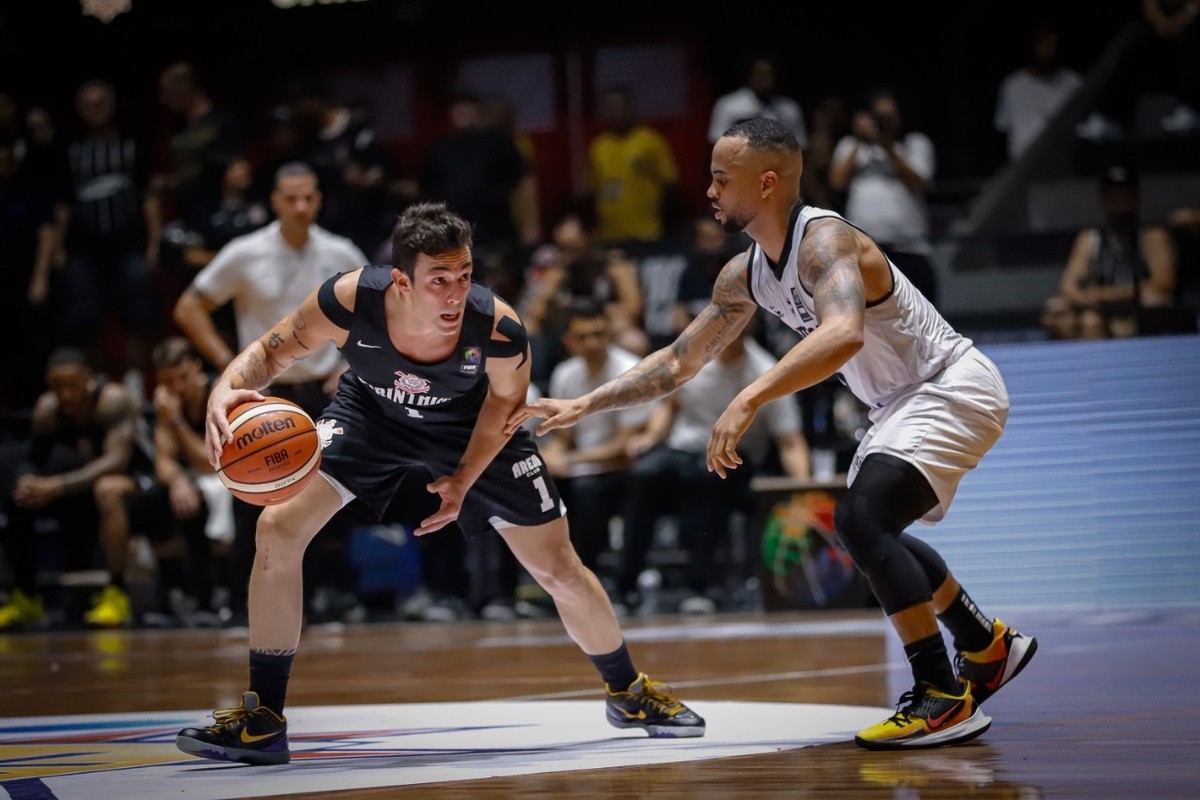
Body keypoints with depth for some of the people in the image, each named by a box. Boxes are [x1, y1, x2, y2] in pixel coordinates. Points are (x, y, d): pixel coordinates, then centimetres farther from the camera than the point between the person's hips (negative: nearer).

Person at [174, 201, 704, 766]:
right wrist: (226, 389, -42)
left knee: (560, 570, 3)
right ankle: (262, 721, -6)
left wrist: (465, 477, -16)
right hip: (371, 412, 1)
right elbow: (271, 353, -22)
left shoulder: (497, 329, -37)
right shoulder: (348, 301, -38)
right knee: (279, 527, -17)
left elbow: (505, 400, -13)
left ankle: (627, 693, 32)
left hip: (470, 422, 0)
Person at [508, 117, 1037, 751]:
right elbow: (677, 362, 12)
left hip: (954, 388, -10)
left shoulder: (824, 241, -26)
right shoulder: (745, 275, 3)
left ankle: (945, 700, -21)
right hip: (907, 402, 10)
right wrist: (584, 405, 4)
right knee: (869, 532, 22)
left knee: (862, 520, -25)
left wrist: (749, 400, -52)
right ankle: (989, 648, 39)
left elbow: (843, 334, -47)